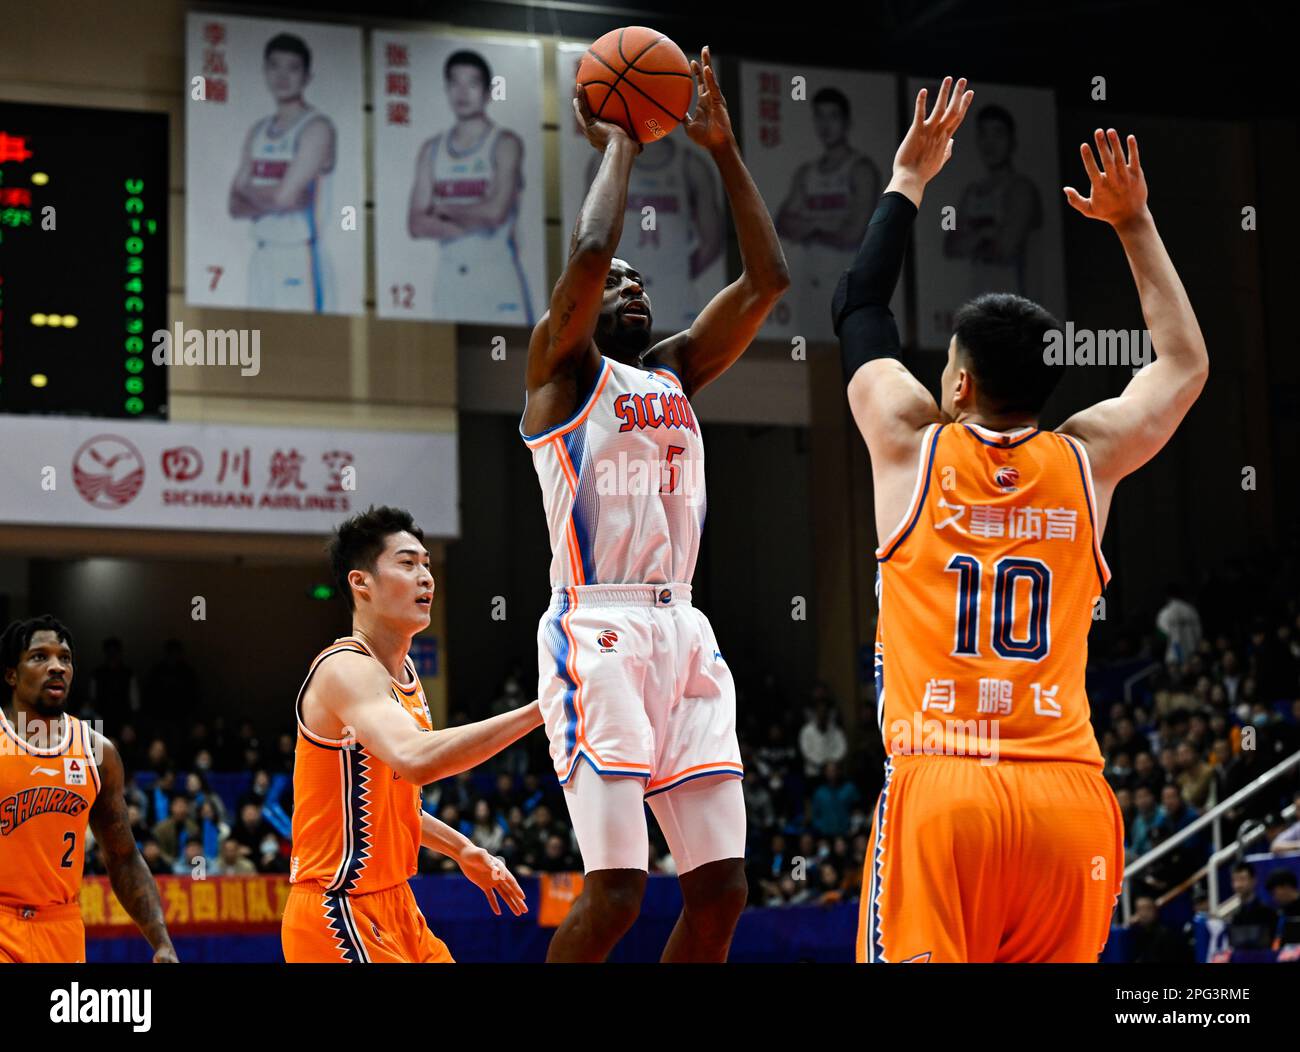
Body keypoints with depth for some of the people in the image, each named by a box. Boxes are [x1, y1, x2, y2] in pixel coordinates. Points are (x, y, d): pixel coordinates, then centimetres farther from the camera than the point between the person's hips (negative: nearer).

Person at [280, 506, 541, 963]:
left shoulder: (404, 670, 12)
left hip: (393, 907, 10)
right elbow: (415, 759, -39)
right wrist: (538, 711, -39)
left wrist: (462, 849, 21)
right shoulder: (345, 668, -19)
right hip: (340, 913, -10)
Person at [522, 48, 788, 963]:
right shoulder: (562, 366, 5)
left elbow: (768, 279, 16)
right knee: (614, 893, -14)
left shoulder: (677, 372, 22)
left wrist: (724, 150, 14)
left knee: (721, 888, 2)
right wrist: (618, 146, 1)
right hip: (598, 632, -7)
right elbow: (588, 254, -13)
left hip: (684, 637, 7)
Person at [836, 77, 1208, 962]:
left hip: (938, 788, -3)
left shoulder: (911, 443, 6)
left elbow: (859, 307, 23)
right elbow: (1186, 365, 29)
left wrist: (909, 180, 32)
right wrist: (1135, 225, 33)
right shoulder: (1086, 459, 10)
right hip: (1069, 792, 3)